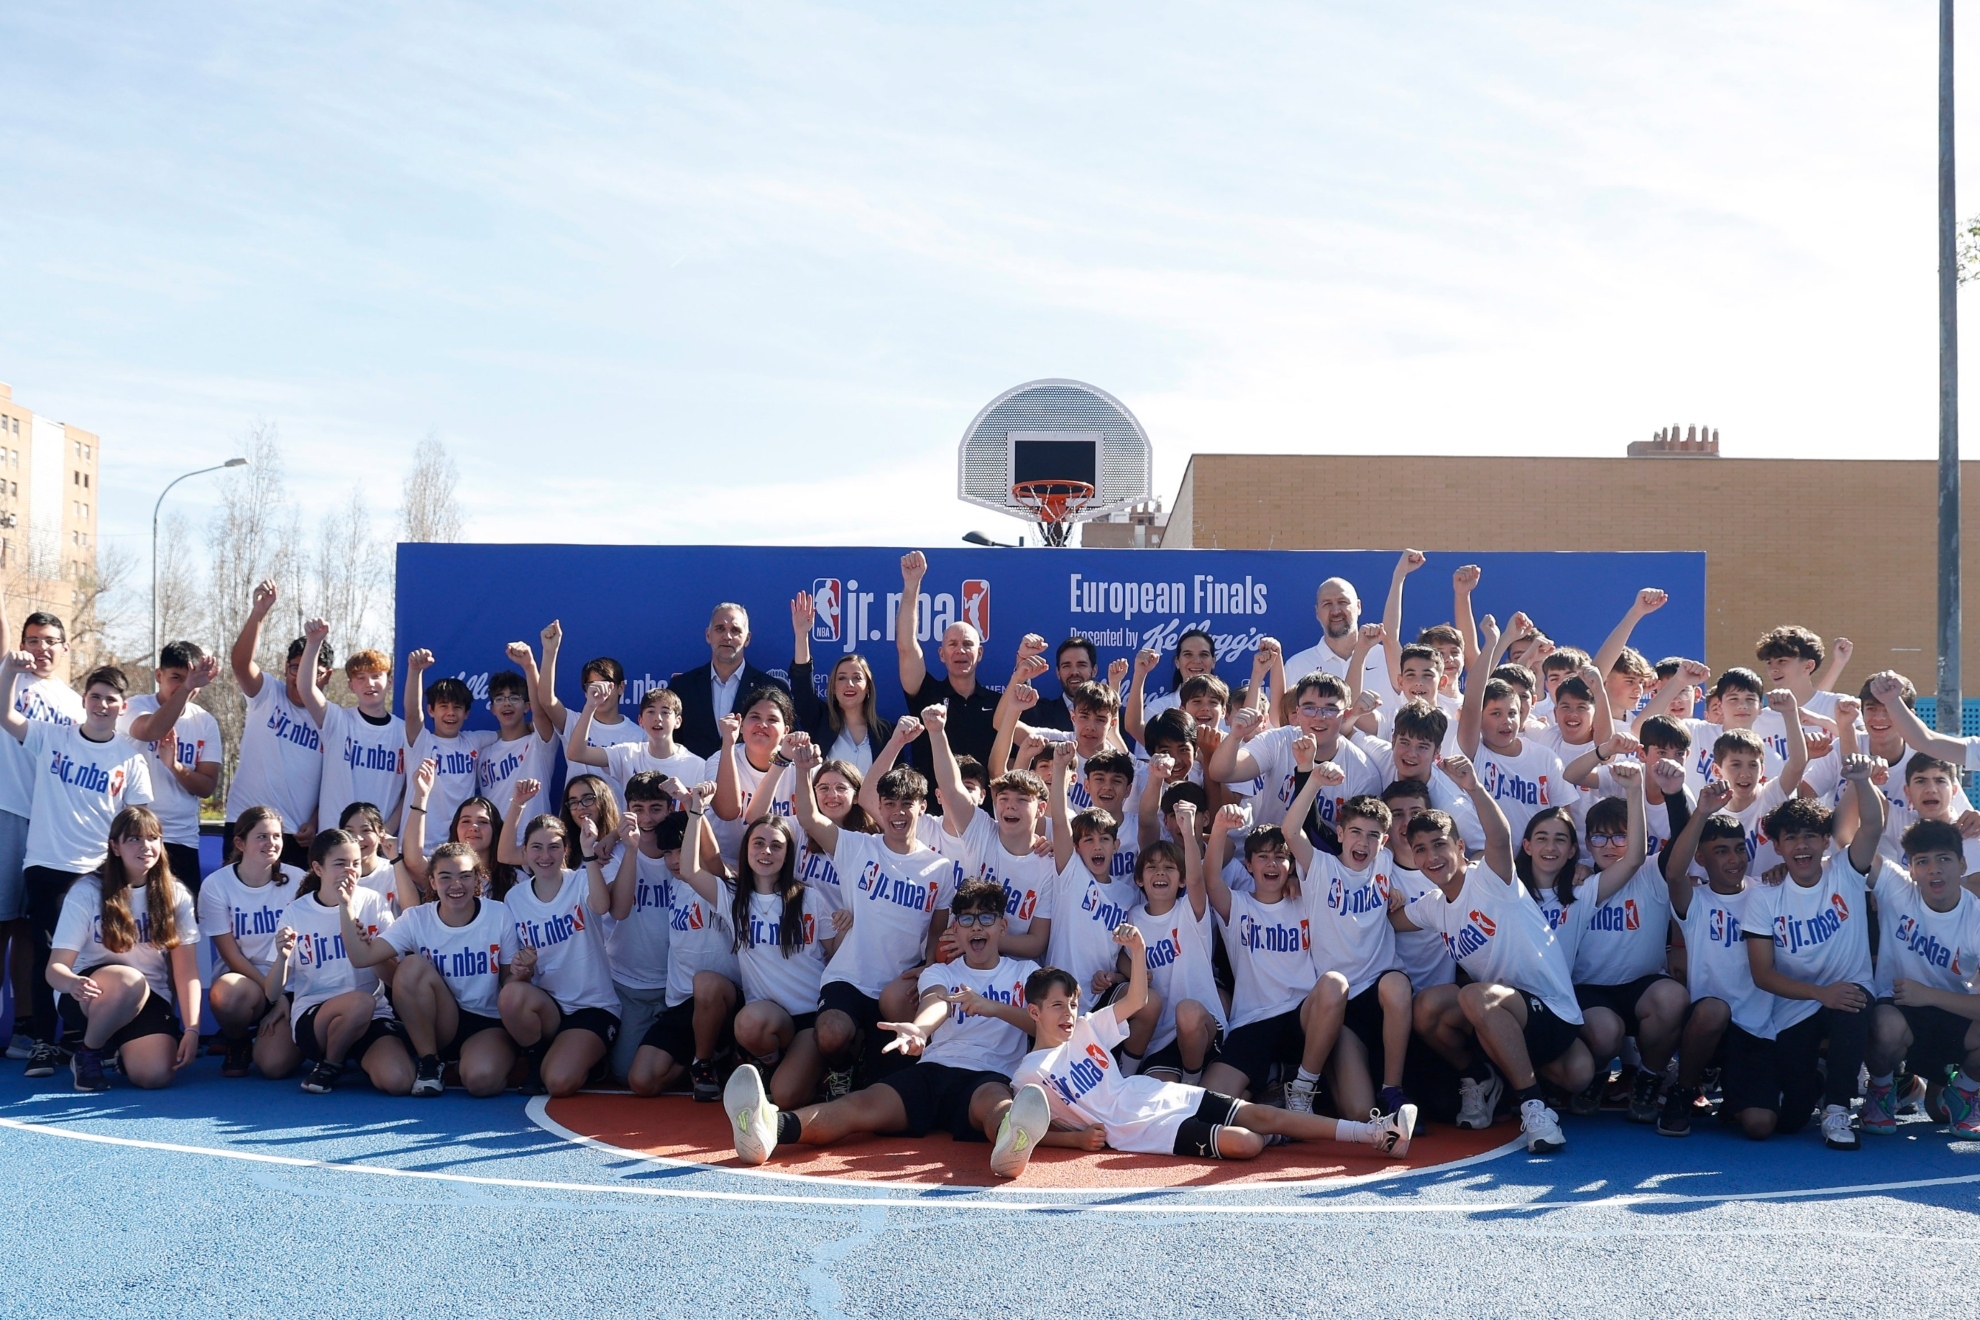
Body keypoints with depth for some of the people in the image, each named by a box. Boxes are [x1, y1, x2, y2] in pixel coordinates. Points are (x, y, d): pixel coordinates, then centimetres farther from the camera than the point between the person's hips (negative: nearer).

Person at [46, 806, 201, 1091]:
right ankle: (87, 1052, -8)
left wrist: (191, 1029, -17)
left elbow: (186, 971, -5)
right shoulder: (86, 892, -9)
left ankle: (121, 1048, 13)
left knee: (154, 1075, -25)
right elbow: (56, 967, -14)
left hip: (150, 999, 2)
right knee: (129, 980, -37)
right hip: (90, 996, -2)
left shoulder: (176, 896, -2)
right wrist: (72, 983, -39)